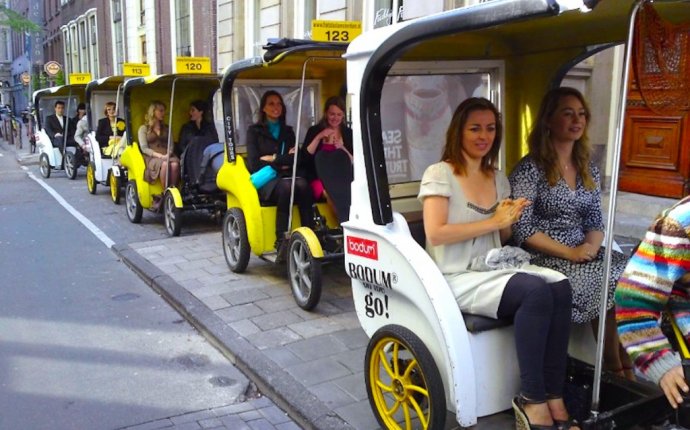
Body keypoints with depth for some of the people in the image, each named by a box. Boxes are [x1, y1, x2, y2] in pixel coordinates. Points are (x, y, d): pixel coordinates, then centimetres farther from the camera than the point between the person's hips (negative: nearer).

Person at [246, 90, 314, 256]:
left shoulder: (288, 131, 21)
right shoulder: (254, 131, 10)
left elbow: (296, 159, 7)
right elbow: (254, 164, -2)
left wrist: (273, 159, -3)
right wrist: (282, 162, -2)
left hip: (288, 176, 3)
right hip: (266, 181, -3)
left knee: (302, 185, -34)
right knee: (286, 187, -38)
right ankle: (281, 241, -37)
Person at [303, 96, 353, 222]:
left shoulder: (348, 133, 12)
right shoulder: (314, 130, 9)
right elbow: (305, 157, -3)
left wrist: (342, 148, -10)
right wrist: (319, 137, -9)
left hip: (343, 178, 2)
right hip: (319, 179, -2)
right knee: (330, 192, -35)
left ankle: (348, 222, -33)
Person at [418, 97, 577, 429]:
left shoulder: (498, 178, 15)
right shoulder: (439, 174, -5)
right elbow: (435, 234, -17)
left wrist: (509, 221, -2)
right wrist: (493, 221, -17)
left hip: (496, 269, 6)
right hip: (457, 278, -6)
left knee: (560, 286, -23)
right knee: (536, 292, -30)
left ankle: (553, 396, -17)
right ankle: (532, 399, -17)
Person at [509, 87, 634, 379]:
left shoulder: (589, 170, 13)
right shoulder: (529, 169, -8)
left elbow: (596, 222, 11)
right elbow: (523, 230, -13)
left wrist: (591, 246, -11)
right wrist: (569, 252, -18)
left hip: (584, 253, 6)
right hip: (545, 259, -6)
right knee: (610, 284, -23)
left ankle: (629, 362, -7)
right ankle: (614, 366, -2)